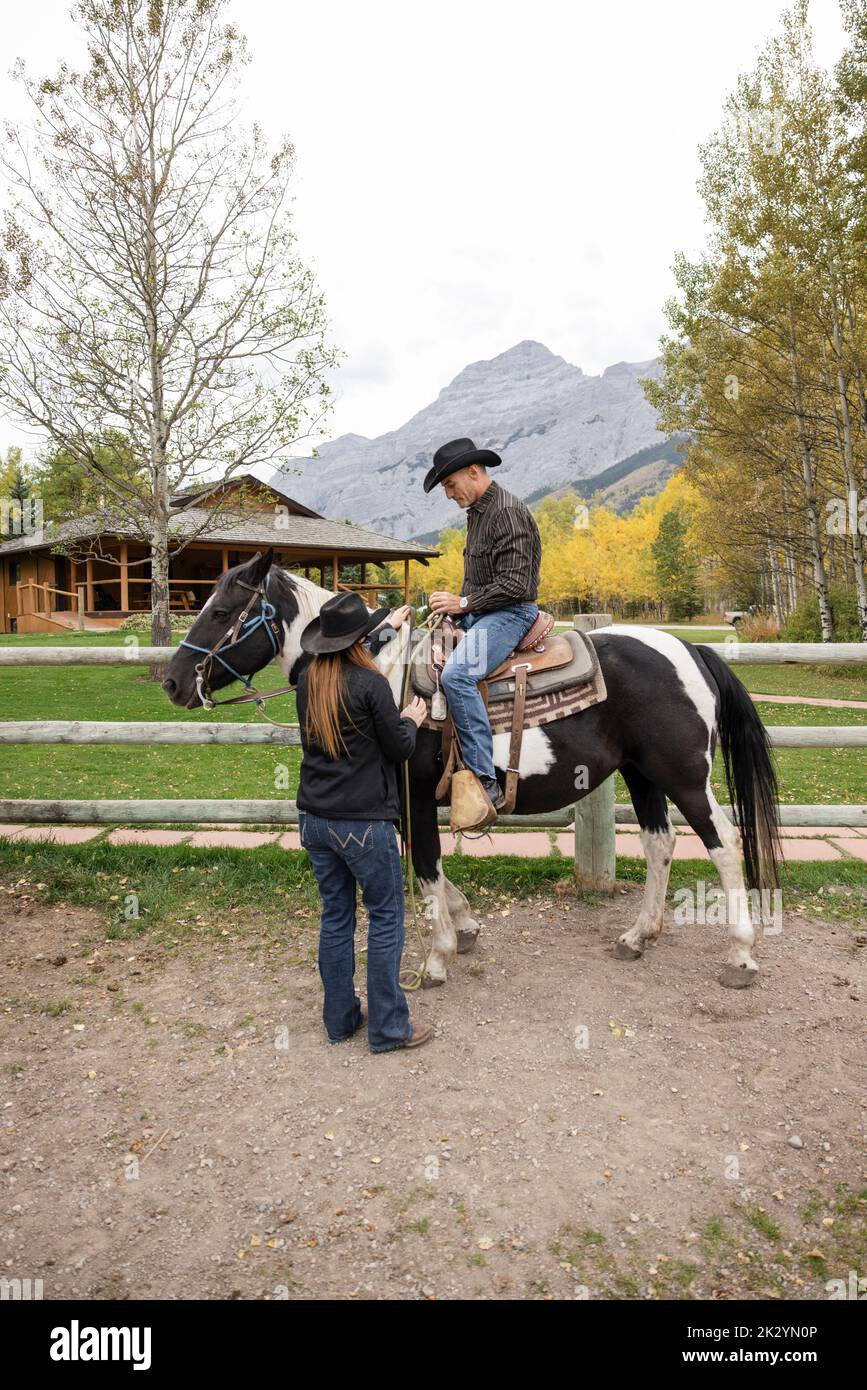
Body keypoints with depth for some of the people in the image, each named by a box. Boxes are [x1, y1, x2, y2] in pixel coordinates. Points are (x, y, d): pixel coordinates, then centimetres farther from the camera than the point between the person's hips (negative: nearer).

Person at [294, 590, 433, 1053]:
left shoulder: (307, 679, 4)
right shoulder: (370, 683, -17)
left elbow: (344, 657, 25)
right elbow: (399, 748, -10)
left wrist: (388, 624, 36)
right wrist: (411, 720, 12)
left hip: (315, 819, 7)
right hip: (365, 822, -7)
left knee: (335, 917, 17)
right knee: (385, 919, 7)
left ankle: (340, 1019, 29)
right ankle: (387, 1028, 15)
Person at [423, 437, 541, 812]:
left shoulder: (508, 511, -14)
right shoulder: (477, 511, 16)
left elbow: (513, 584, -21)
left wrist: (463, 604, -16)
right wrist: (454, 608, 9)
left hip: (510, 613, -11)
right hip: (479, 613, 11)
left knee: (456, 674, -31)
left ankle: (486, 783, -30)